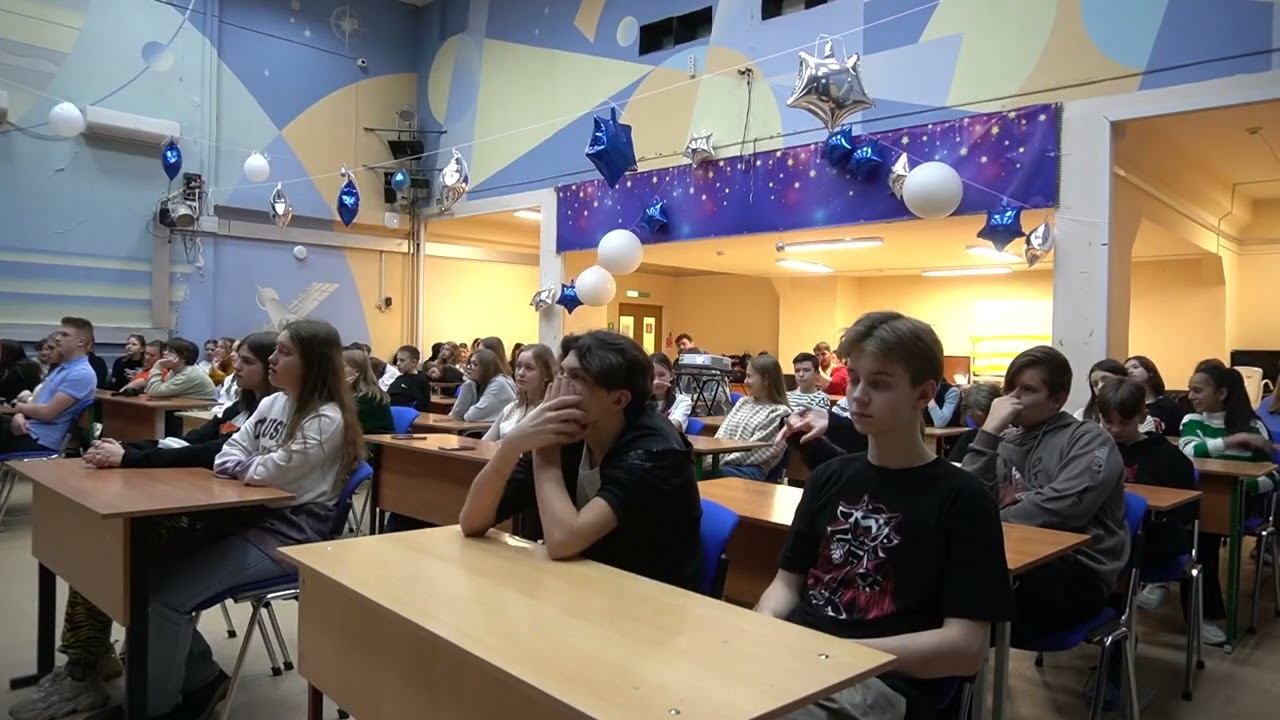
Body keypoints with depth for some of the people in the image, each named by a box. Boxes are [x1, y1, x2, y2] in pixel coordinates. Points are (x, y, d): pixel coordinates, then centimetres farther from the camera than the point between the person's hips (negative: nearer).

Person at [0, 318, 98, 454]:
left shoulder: (82, 374, -18)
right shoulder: (61, 368, 17)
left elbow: (47, 412, -20)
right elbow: (36, 398, 16)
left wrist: (18, 406, -1)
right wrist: (19, 415, -7)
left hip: (40, 440, -9)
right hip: (27, 428, 9)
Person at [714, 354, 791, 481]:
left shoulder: (779, 412, -2)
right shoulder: (743, 402, 22)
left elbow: (757, 448, -10)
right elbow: (722, 434, 14)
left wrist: (724, 460, -14)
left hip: (752, 469, -6)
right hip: (725, 462, 6)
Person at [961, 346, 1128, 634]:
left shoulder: (1089, 439, 0)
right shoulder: (1007, 440, 16)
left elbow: (1058, 509, -17)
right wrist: (989, 432, -6)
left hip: (1078, 572, -5)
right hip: (1022, 559, 5)